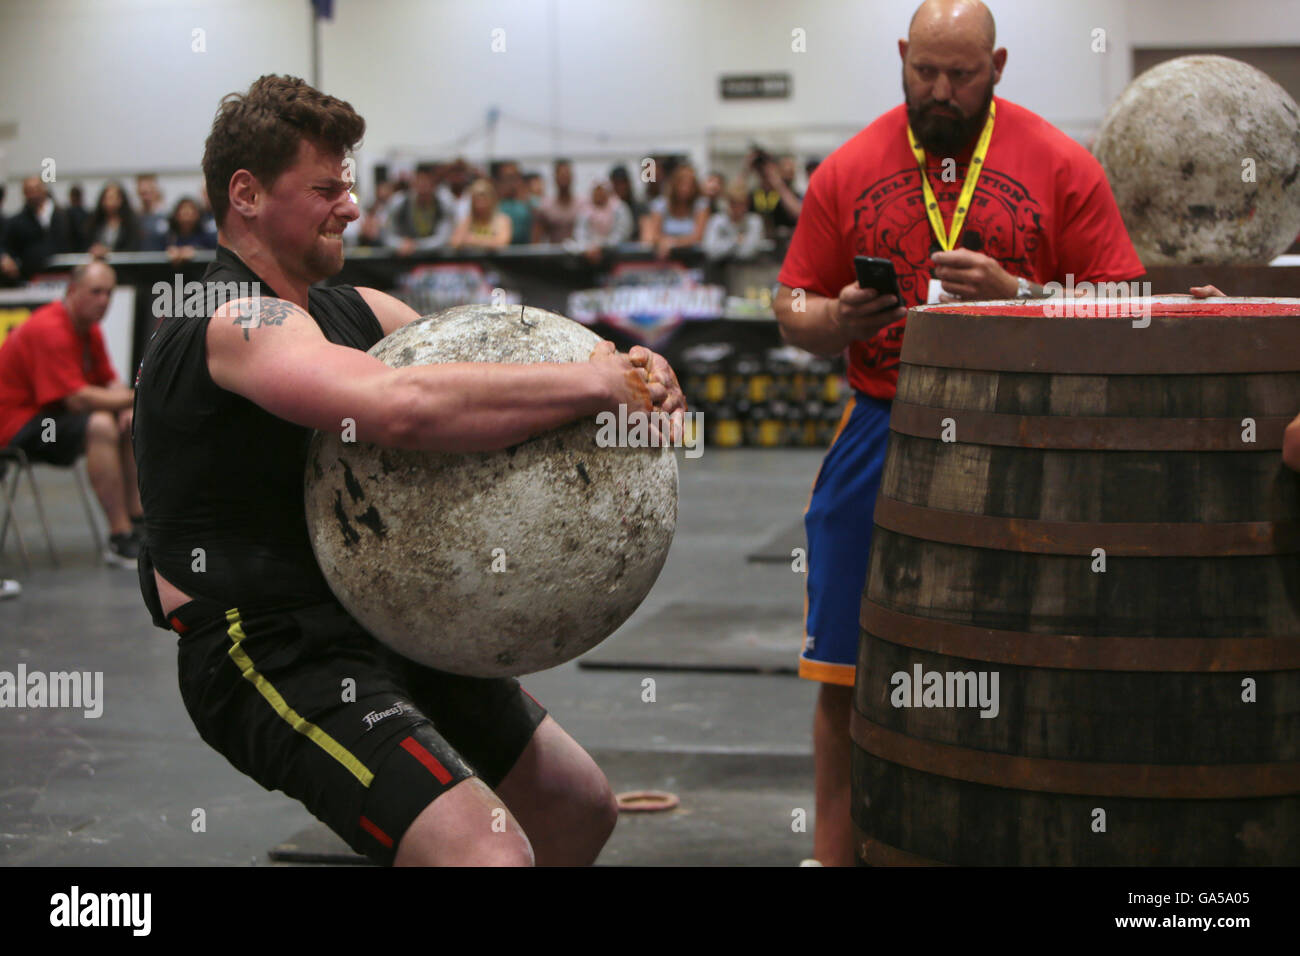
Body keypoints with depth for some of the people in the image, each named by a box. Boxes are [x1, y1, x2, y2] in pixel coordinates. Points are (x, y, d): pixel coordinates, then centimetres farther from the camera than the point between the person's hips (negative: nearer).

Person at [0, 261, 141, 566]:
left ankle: (137, 523, 8)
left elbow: (109, 381, 11)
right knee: (100, 425, -31)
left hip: (52, 415, 11)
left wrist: (125, 408, -12)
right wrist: (133, 398, -23)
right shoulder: (49, 330, -24)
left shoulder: (89, 329, 8)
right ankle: (119, 541, -30)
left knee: (132, 423, 11)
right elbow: (77, 399, -30)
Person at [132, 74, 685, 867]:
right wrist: (593, 384, -26)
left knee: (582, 808, 20)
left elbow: (482, 370, 8)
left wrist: (629, 373, -12)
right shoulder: (238, 326, -17)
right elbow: (403, 405, -34)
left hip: (384, 622, 10)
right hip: (279, 655, -10)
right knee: (491, 852, -26)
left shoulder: (352, 311, 13)